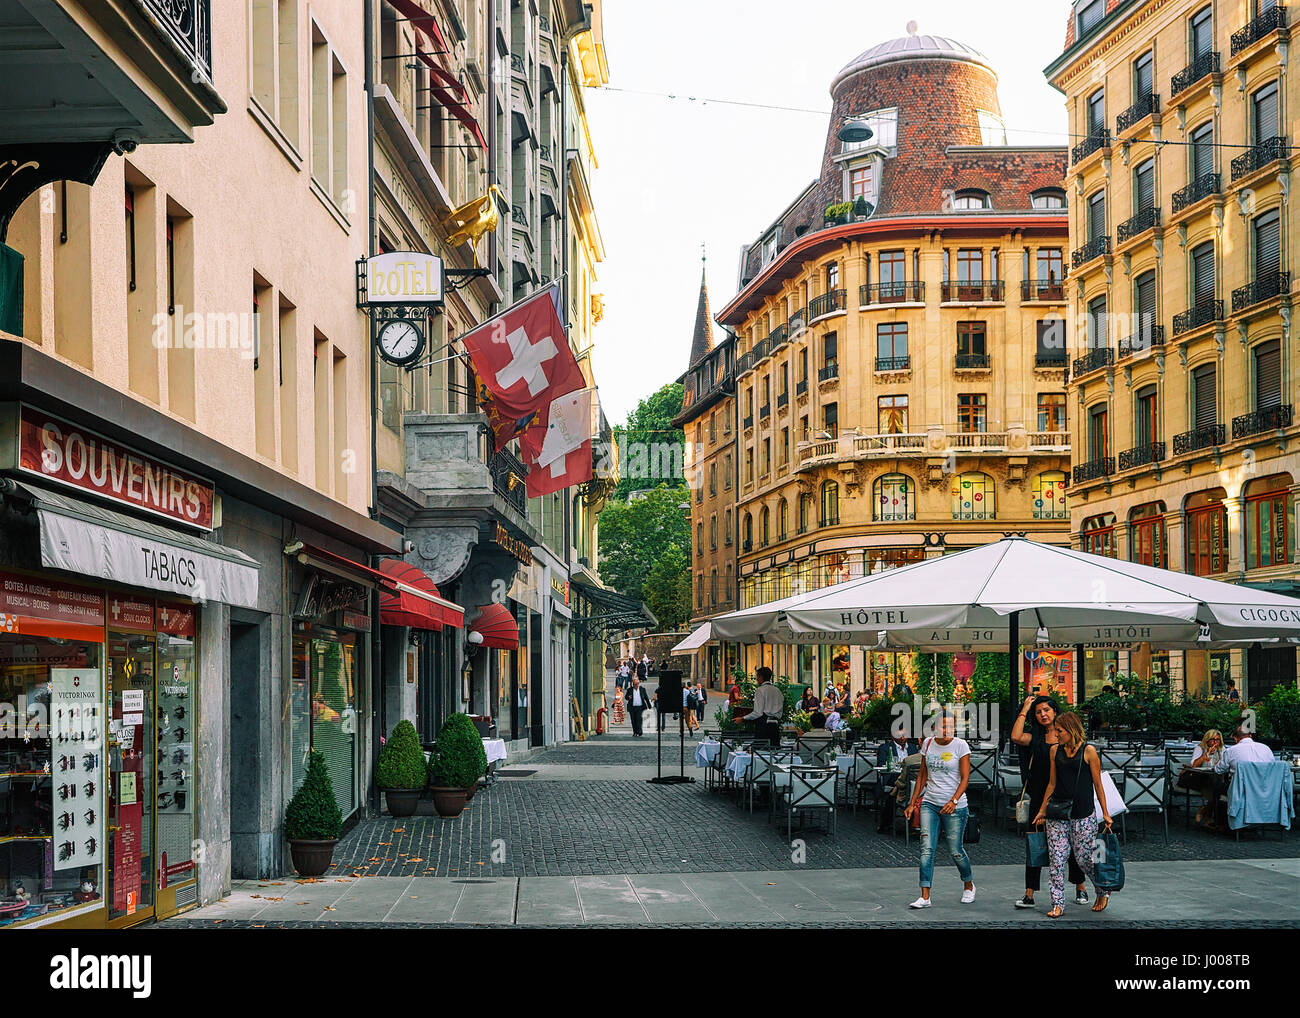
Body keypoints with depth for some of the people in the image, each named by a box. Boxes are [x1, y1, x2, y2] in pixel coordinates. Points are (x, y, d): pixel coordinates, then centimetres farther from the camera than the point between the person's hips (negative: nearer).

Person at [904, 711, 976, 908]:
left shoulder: (960, 745, -6)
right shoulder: (928, 744, 6)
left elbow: (965, 778, -9)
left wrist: (954, 801, -22)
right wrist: (913, 802, 12)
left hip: (955, 807, -3)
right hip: (930, 803, 3)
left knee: (955, 851, 4)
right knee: (926, 849, -9)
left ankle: (968, 885, 32)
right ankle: (925, 897, -11)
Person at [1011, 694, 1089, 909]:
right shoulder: (1035, 737, 6)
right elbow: (1016, 737, -14)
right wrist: (1024, 710, -5)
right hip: (1040, 797, 1)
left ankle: (1080, 888, 26)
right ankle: (1029, 894, 0)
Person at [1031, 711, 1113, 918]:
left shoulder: (1088, 750, -4)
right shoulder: (1055, 750, 9)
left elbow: (1098, 783, -1)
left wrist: (1105, 813, -1)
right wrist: (1042, 810, 15)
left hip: (1083, 815, -4)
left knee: (1084, 858, 0)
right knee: (1056, 859, -3)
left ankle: (1102, 893, 26)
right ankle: (1058, 904, 2)